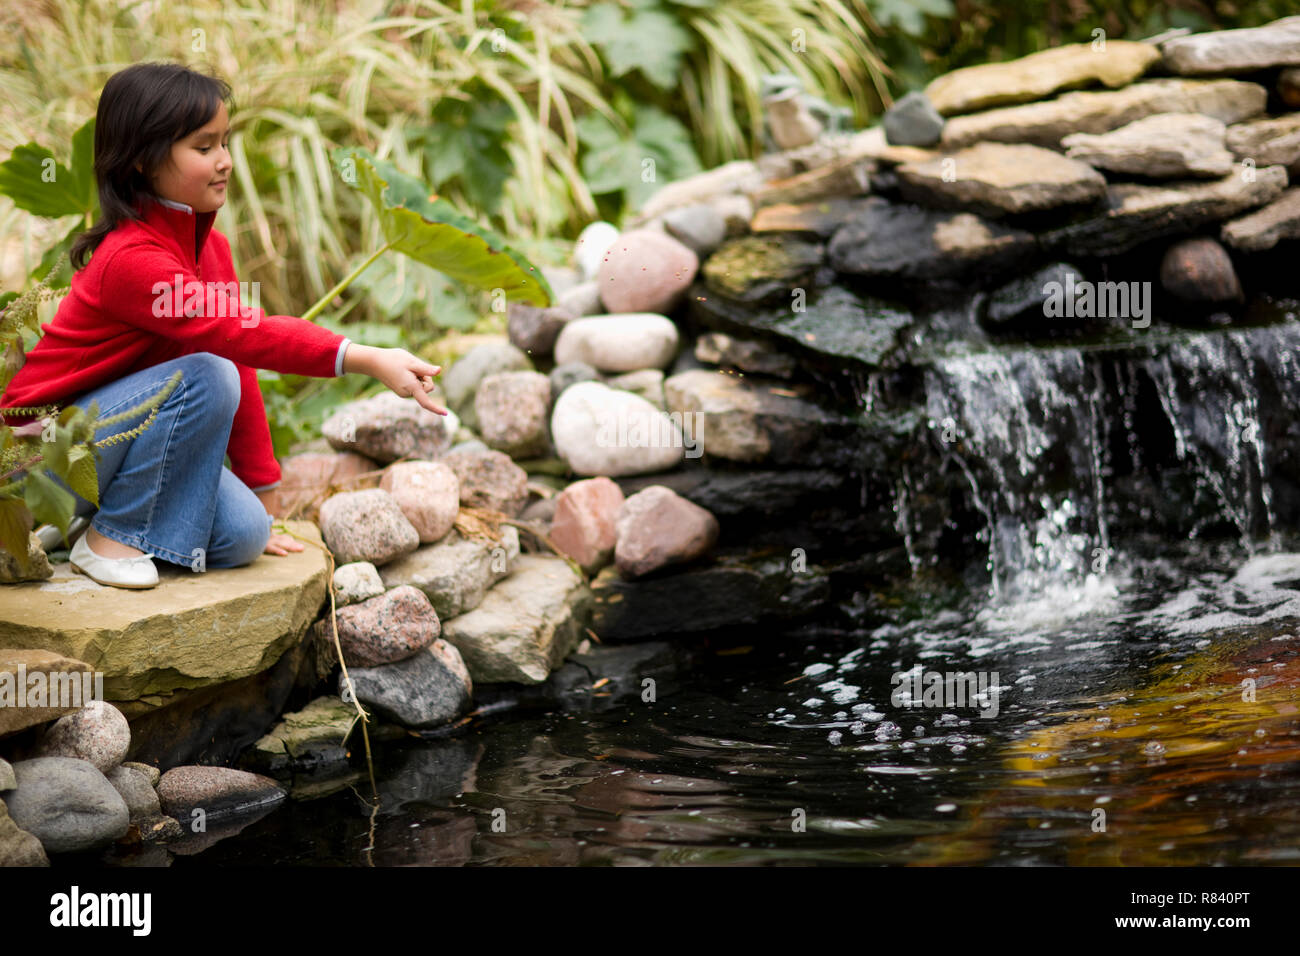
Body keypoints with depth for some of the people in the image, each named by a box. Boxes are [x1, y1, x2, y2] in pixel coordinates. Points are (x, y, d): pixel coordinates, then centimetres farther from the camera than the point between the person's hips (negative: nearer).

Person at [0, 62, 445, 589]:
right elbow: (243, 334, -37)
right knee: (206, 376, -30)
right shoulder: (132, 259, -26)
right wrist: (366, 359, -46)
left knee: (242, 533, -14)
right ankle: (111, 536, -14)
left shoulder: (210, 246, 4)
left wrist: (265, 497, 3)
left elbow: (241, 358, 3)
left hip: (118, 431, 8)